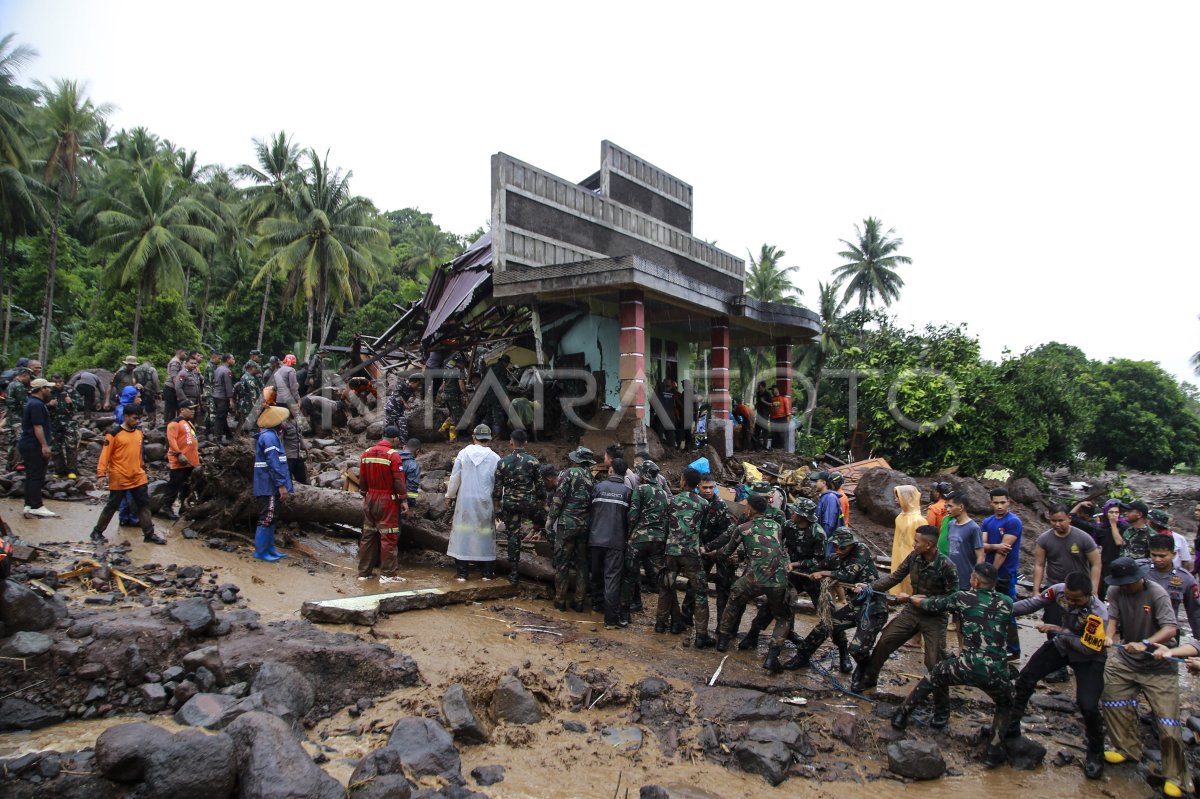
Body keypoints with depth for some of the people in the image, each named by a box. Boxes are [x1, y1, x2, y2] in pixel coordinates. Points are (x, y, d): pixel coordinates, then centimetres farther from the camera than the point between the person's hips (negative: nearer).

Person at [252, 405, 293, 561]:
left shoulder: (269, 435, 16)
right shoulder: (269, 437, -17)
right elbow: (274, 463, -23)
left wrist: (281, 484, 23)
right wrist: (281, 485, -23)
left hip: (270, 486, 11)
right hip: (269, 486, -11)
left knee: (271, 518, 15)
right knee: (267, 519, -5)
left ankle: (270, 549, 21)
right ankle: (260, 552, 0)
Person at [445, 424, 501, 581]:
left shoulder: (463, 453, -4)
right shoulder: (495, 458, -4)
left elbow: (454, 478, -1)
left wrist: (449, 497, 10)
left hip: (465, 500, 0)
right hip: (485, 502, 0)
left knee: (462, 533, 6)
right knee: (485, 533, 9)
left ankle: (461, 572, 7)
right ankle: (487, 572, 14)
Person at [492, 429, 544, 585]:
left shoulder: (502, 462, -1)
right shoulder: (533, 461, -4)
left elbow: (497, 489, 2)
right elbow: (540, 486, -2)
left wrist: (497, 509, 11)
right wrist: (542, 502, 11)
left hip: (509, 504, 2)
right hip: (529, 503, -2)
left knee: (512, 536, 7)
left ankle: (514, 573, 10)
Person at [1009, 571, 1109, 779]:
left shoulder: (1099, 614, -36)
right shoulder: (1059, 590, -25)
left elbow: (1089, 648, -28)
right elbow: (1033, 603, -14)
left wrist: (1060, 631, -33)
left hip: (1088, 658, -5)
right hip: (1062, 645, 5)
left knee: (1087, 706, -16)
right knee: (1026, 677, 2)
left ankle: (1096, 754, 14)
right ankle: (1010, 728, 19)